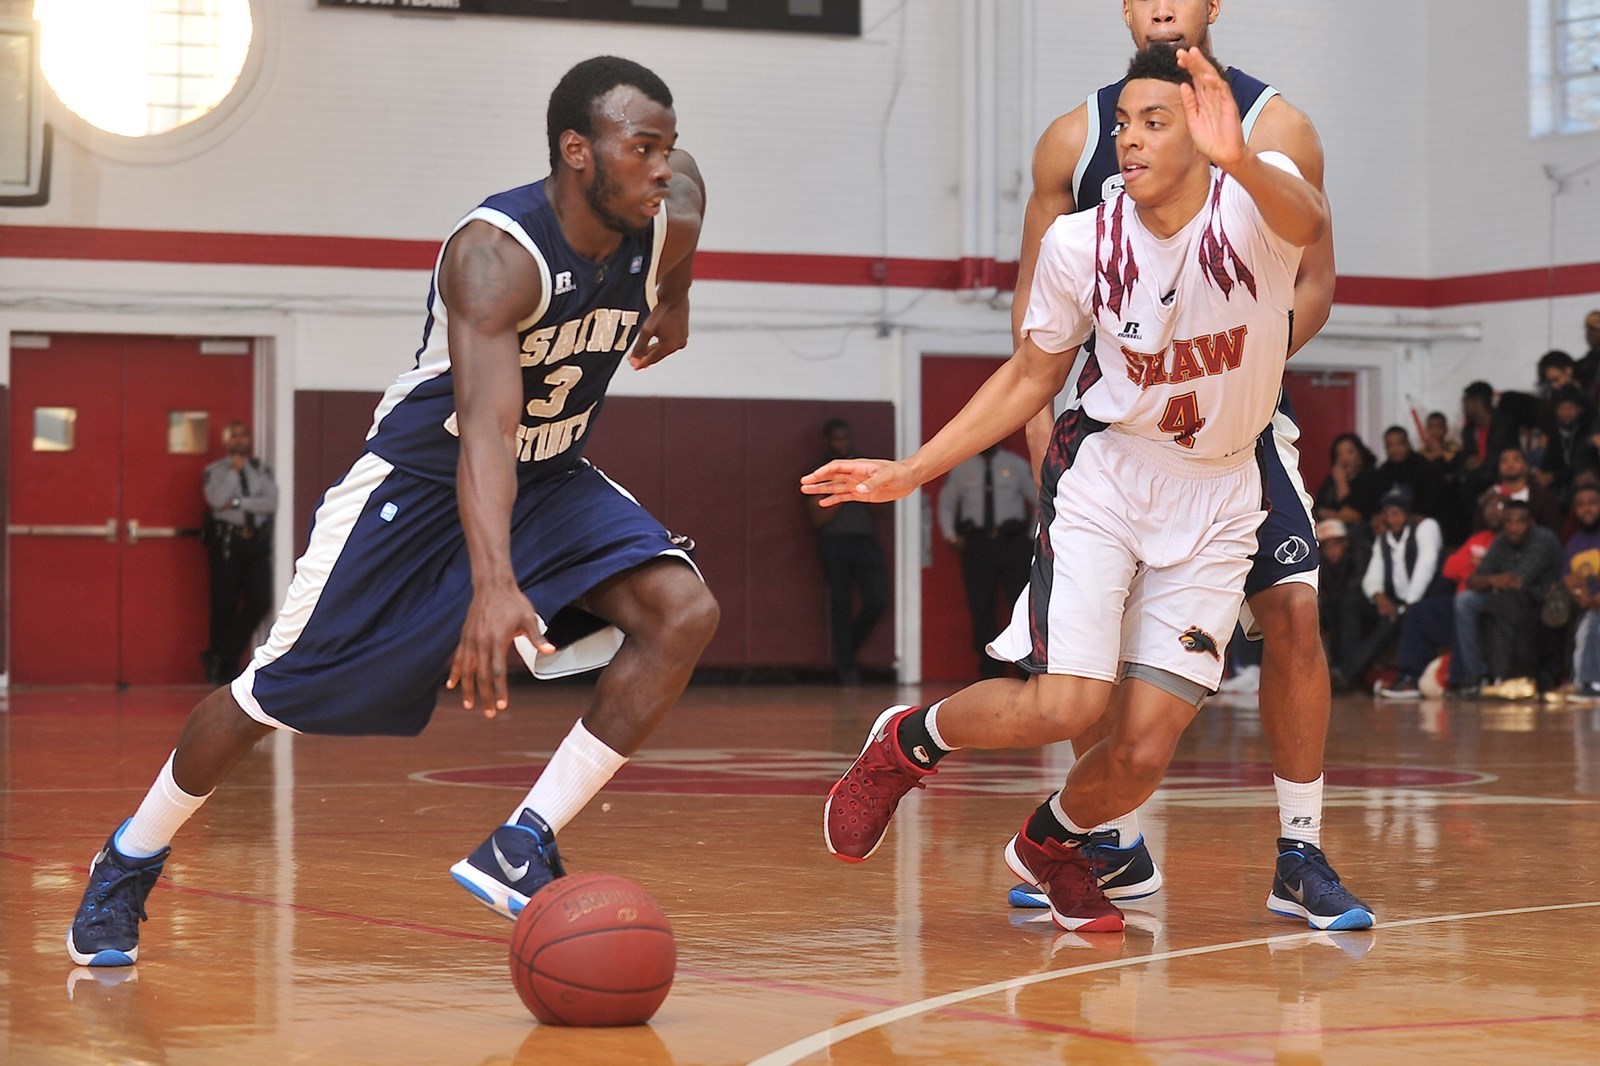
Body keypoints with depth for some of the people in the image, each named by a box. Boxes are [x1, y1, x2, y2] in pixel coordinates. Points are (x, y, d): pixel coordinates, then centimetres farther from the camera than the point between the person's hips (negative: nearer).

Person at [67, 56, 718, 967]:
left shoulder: (671, 221, -12)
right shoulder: (497, 255, -33)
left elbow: (683, 175, 16)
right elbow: (485, 423, -47)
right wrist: (493, 583, -60)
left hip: (553, 480, 5)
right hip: (419, 480, -5)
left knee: (683, 613, -21)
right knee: (277, 695, 1)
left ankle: (520, 853, -16)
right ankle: (129, 866, 27)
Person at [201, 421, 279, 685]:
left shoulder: (261, 470, 13)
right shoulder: (215, 471, 6)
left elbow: (271, 503, -1)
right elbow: (216, 500, -12)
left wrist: (238, 503, -8)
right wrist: (234, 471, -8)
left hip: (257, 541, 3)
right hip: (226, 541, -3)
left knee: (260, 603, -6)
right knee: (224, 604, -1)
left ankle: (223, 656, 6)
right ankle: (225, 664, 8)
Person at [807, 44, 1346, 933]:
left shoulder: (1253, 200, -19)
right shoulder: (1080, 244, -12)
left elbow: (1308, 223, -45)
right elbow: (1031, 376, 4)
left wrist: (1238, 161, -68)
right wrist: (913, 471, 0)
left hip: (1216, 497, 0)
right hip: (1106, 470, 0)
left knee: (1144, 752, -3)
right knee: (1066, 704, -20)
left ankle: (1049, 843, 30)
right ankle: (907, 742, 9)